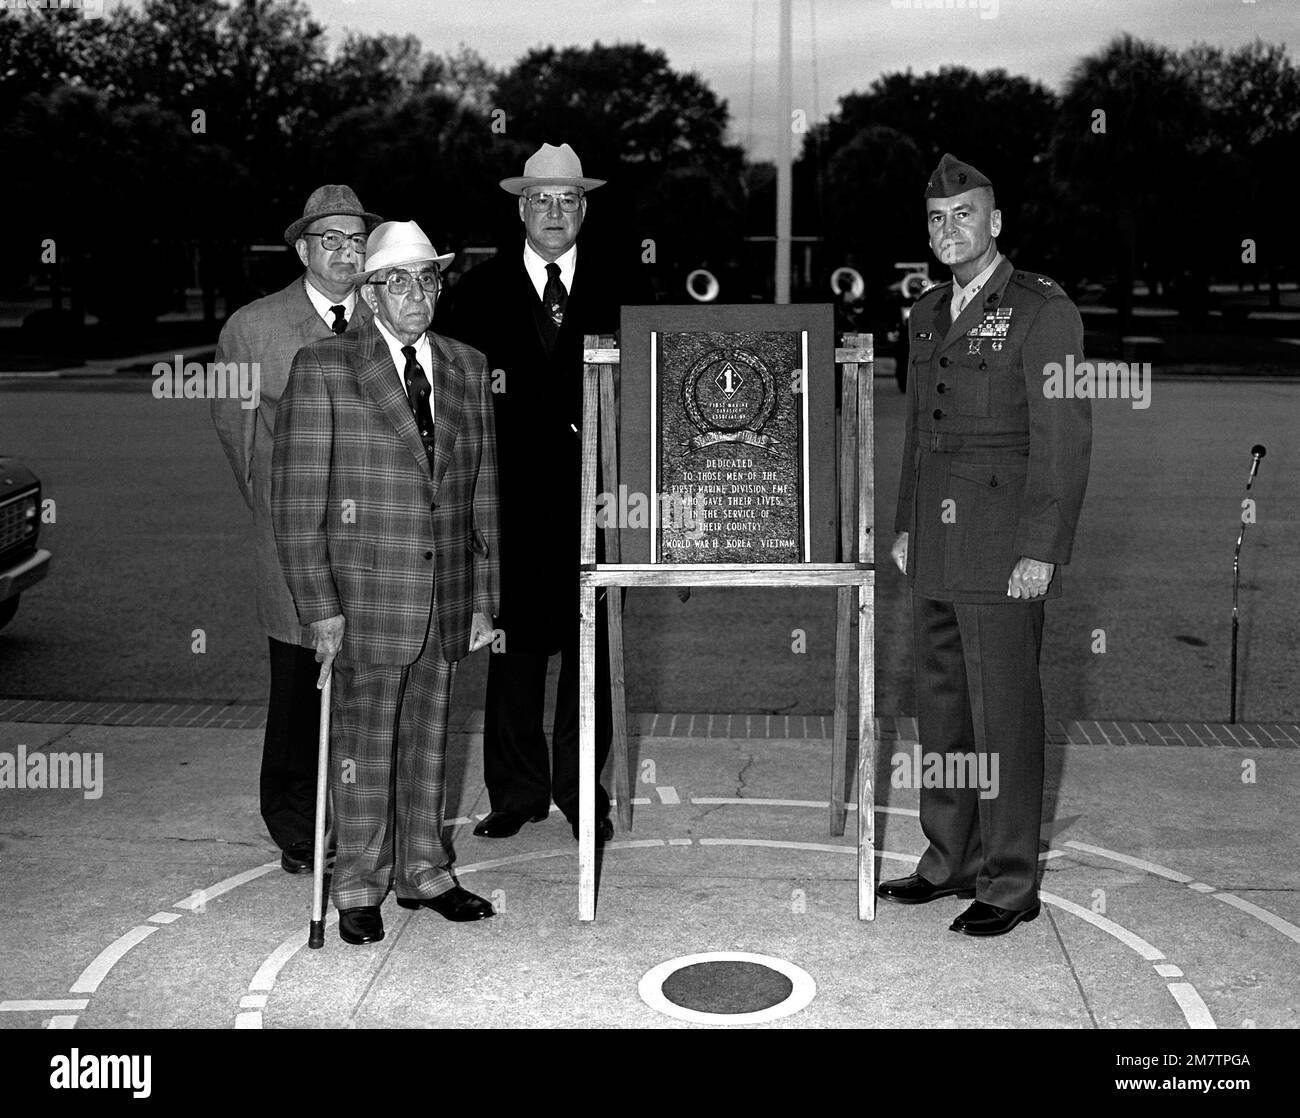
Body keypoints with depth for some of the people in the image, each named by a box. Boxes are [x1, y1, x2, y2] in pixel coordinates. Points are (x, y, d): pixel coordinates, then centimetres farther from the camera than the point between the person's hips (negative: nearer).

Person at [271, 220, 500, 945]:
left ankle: (424, 872, 28)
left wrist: (483, 598, 8)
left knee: (428, 737, 13)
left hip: (447, 598, 4)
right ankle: (360, 889, 20)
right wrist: (319, 607, -12)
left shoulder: (468, 369, 10)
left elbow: (483, 491, 12)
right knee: (365, 741, 5)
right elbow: (296, 498, -7)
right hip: (366, 595, -4)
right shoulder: (323, 368, -5)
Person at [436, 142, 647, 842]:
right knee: (512, 643, 2)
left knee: (590, 643, 5)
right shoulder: (478, 292, 7)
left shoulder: (621, 292, 9)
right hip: (510, 496, -1)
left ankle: (581, 791, 16)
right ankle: (517, 792, 13)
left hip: (595, 492, 1)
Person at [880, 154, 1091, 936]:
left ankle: (1011, 883, 8)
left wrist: (1042, 550, -16)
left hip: (1003, 550, -7)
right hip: (937, 549, 7)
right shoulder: (927, 316, 15)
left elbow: (1064, 439, -12)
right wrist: (906, 525, 17)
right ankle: (951, 860, 24)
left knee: (1004, 715, -2)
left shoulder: (1042, 311, -7)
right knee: (942, 709, 12)